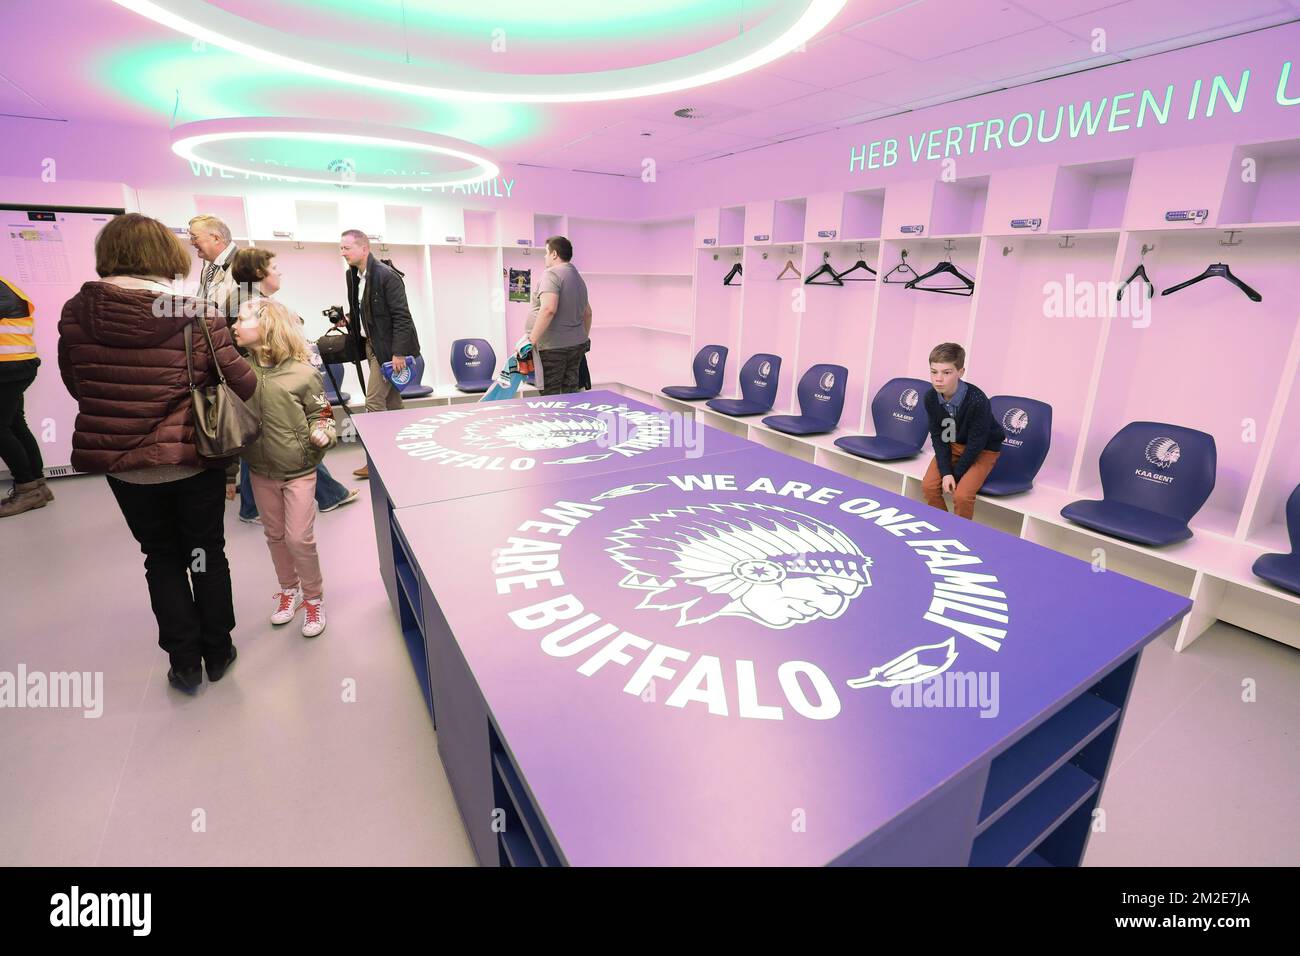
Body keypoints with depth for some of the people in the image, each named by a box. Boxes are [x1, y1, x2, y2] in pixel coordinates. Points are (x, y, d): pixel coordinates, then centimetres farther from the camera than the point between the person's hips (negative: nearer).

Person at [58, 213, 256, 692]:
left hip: (121, 463, 2)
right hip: (194, 459, -2)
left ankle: (185, 661, 24)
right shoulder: (198, 314, -15)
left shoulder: (76, 312, -6)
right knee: (207, 553, 16)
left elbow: (77, 387, 6)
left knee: (163, 557, 18)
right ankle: (217, 653, 28)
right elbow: (244, 385, -12)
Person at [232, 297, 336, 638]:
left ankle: (313, 597, 19)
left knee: (299, 538, -2)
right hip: (260, 471, 4)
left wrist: (322, 433, -28)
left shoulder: (301, 372, -15)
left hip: (298, 470, -4)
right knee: (275, 535, 16)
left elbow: (321, 413, -5)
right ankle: (289, 589, 35)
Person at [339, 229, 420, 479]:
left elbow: (402, 316, -19)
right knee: (391, 400, 14)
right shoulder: (352, 275, 8)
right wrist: (349, 319, 5)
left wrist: (399, 353, -21)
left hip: (388, 346, -8)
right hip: (370, 343, 8)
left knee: (374, 401, -8)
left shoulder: (386, 276, -17)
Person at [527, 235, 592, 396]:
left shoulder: (551, 274, -11)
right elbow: (587, 313, 27)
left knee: (550, 397, -4)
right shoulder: (578, 278, 17)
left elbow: (548, 309, -24)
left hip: (552, 347, -8)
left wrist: (531, 340, -23)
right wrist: (584, 338, 37)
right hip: (577, 345, 9)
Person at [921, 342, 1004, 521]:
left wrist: (955, 475, -16)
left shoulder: (977, 401, -32)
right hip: (952, 445, 5)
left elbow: (976, 444, -22)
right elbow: (937, 436, -8)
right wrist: (945, 472, -17)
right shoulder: (930, 398, -17)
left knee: (962, 495, -22)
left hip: (983, 450, -5)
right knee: (929, 485, -12)